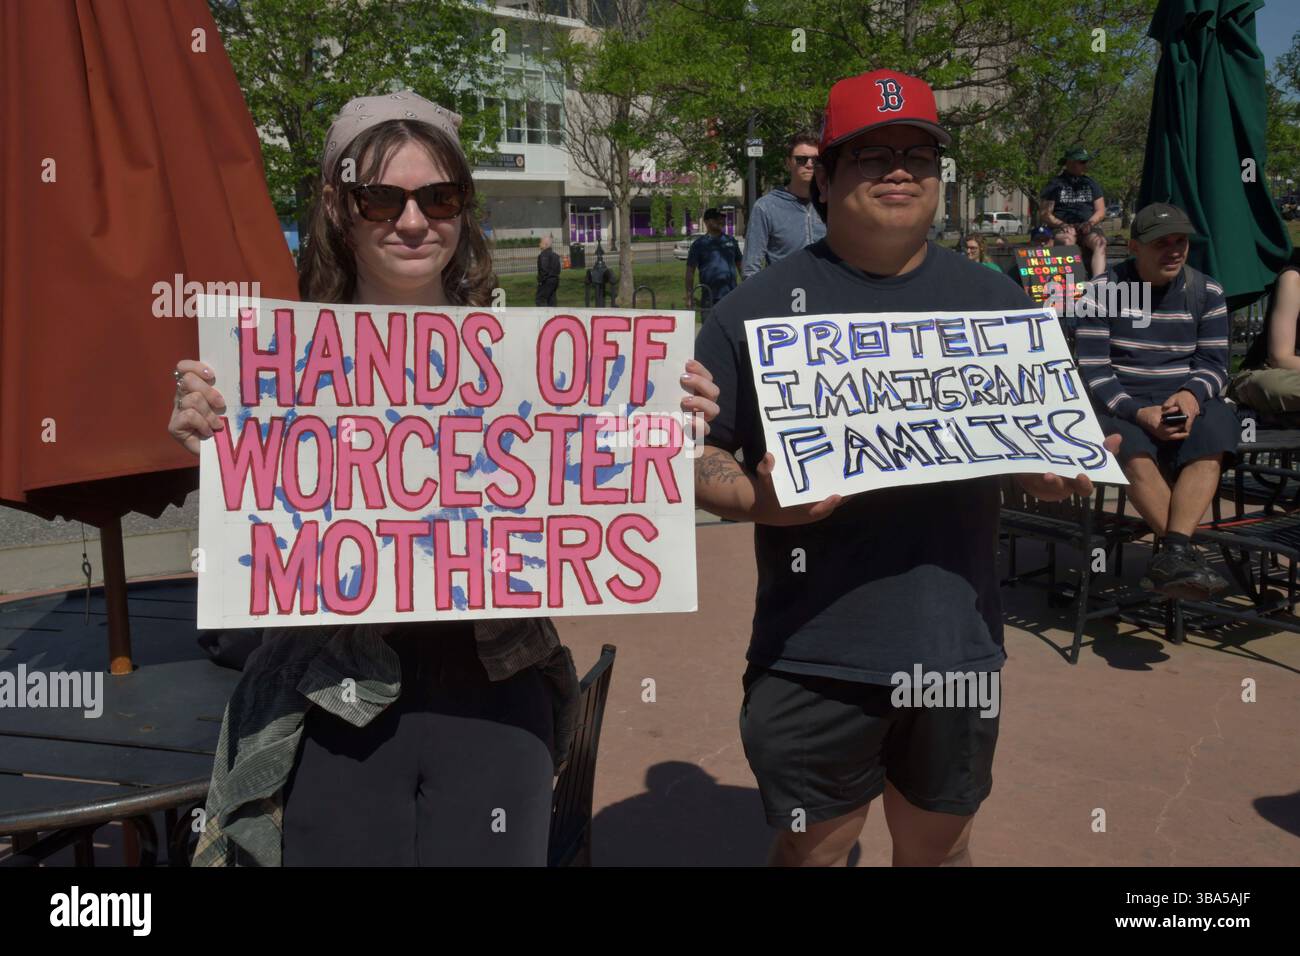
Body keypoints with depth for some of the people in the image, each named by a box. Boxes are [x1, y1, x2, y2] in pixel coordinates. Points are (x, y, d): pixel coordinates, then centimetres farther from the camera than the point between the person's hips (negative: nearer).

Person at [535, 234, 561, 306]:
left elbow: (544, 269, -22)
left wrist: (541, 280, -15)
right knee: (551, 300, 11)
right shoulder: (554, 254, 16)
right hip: (555, 279, 9)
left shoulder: (544, 255, -14)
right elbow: (558, 269, 19)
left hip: (546, 281, -9)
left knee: (540, 300, -6)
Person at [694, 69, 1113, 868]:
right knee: (815, 848, 11)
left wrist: (1054, 470, -8)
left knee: (939, 843, 19)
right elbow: (693, 452, -2)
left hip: (959, 644, 3)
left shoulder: (997, 302, 7)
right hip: (815, 655, -2)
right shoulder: (758, 308, -3)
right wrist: (758, 500, -21)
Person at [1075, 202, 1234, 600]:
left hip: (1184, 397, 3)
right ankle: (1184, 552, -28)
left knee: (1212, 438, -32)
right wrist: (1138, 412, -24)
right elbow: (1092, 368, -9)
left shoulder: (1206, 292, 7)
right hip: (1118, 400, -2)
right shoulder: (1103, 290, -2)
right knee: (1134, 450, -36)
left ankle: (1174, 553, -38)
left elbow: (1213, 363, 5)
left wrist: (1192, 395, -20)